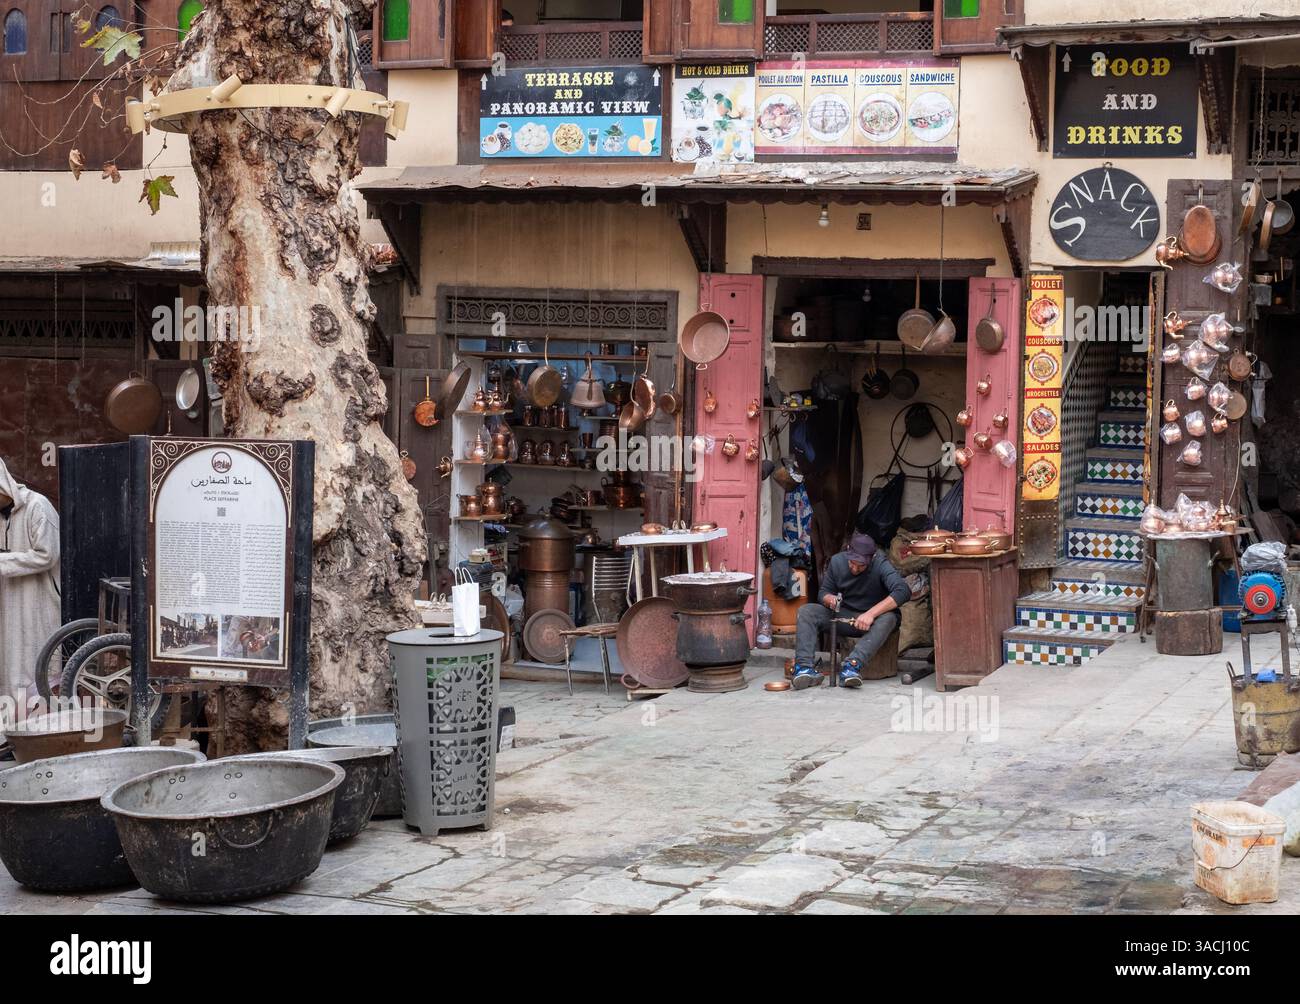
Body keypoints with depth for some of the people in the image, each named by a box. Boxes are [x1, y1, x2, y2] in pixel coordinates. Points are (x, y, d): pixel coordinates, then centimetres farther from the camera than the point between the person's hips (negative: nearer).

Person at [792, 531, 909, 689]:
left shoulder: (881, 565, -18)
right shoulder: (837, 561, -5)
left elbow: (904, 591, -31)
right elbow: (823, 592, 6)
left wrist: (871, 613, -39)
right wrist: (829, 599, -21)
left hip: (872, 618, -3)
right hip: (842, 615, 4)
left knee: (888, 618, -37)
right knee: (805, 611, -16)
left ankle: (853, 664, -51)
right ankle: (805, 666, -34)